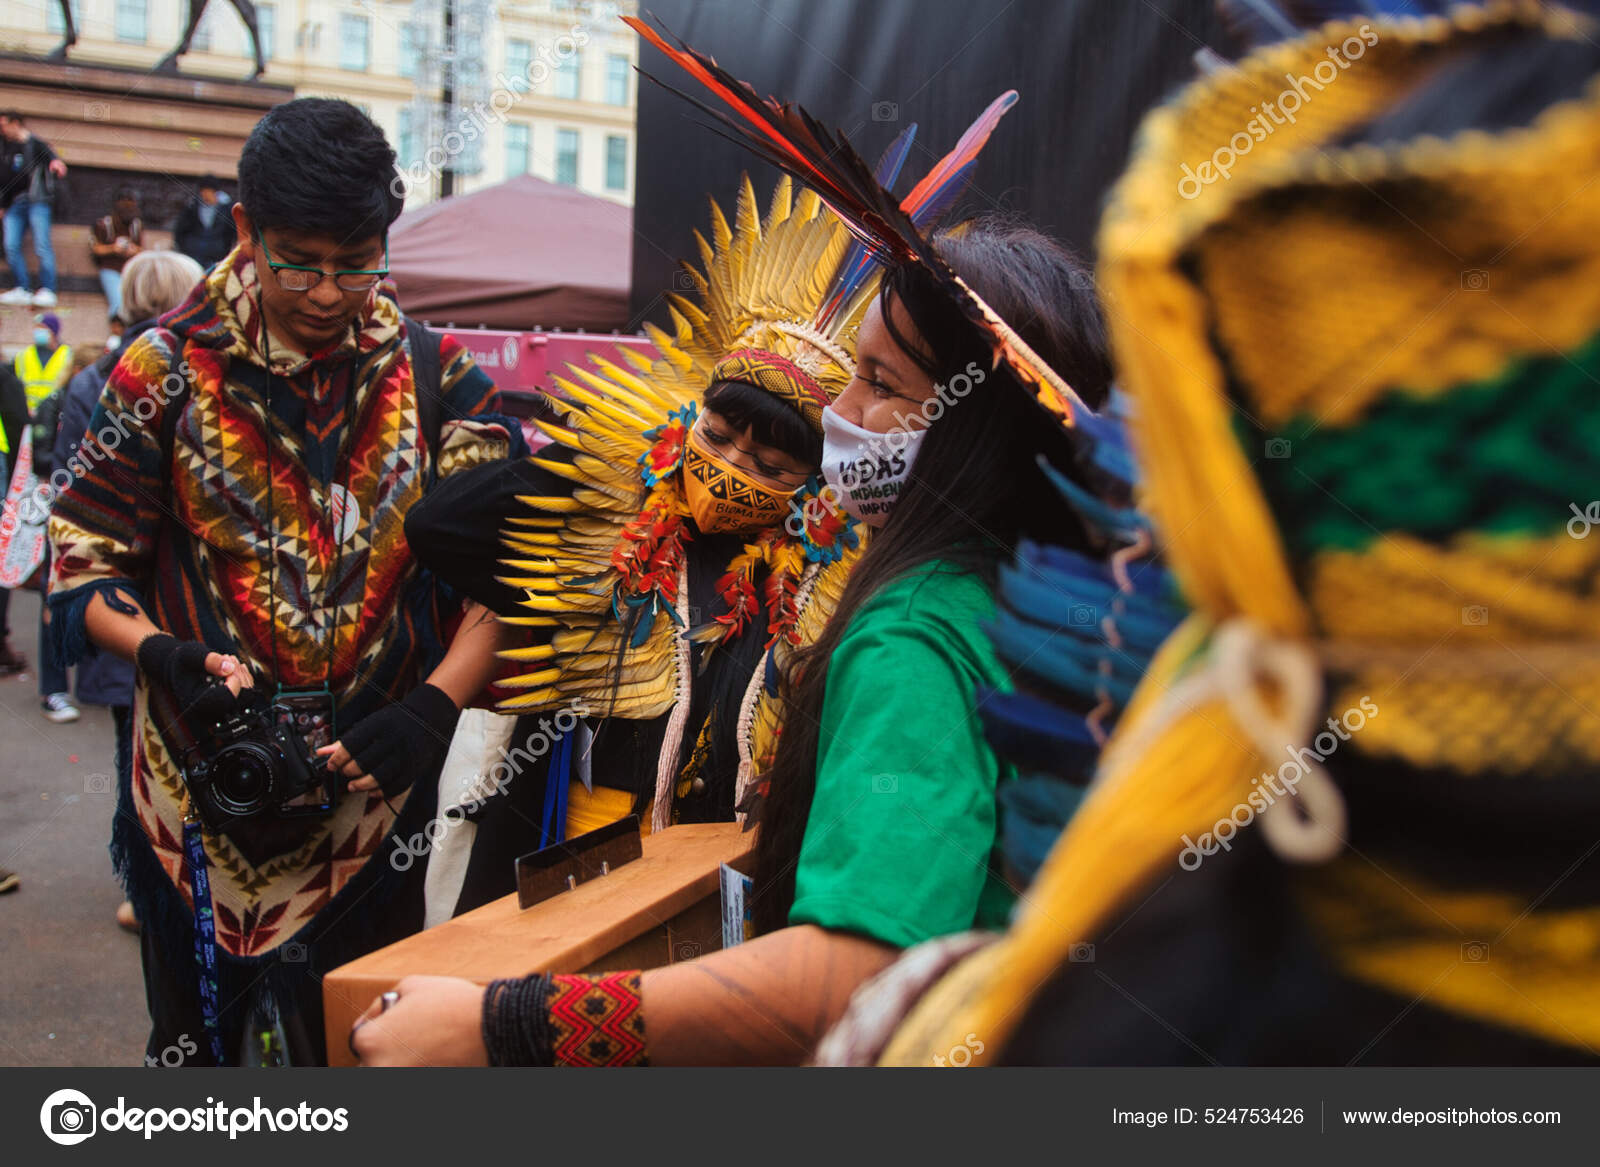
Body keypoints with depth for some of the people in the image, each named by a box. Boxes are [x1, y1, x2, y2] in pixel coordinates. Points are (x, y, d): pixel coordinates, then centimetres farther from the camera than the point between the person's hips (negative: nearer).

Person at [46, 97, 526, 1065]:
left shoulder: (436, 377, -1)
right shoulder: (170, 368, -3)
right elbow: (82, 562, -1)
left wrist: (436, 705, -18)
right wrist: (163, 655, -20)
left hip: (375, 800, 1)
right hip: (208, 797, 0)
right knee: (205, 1036, 15)